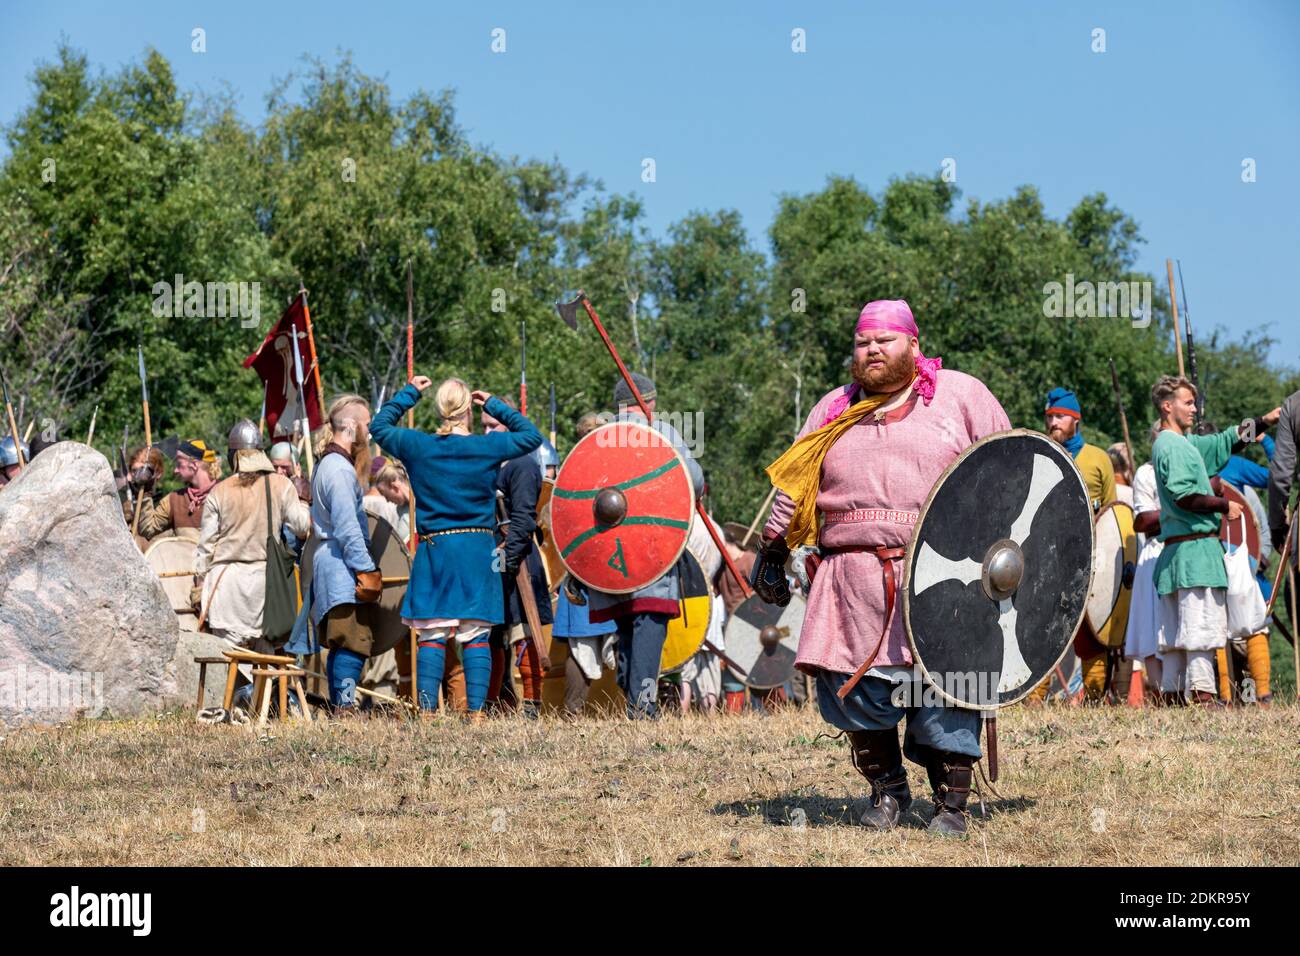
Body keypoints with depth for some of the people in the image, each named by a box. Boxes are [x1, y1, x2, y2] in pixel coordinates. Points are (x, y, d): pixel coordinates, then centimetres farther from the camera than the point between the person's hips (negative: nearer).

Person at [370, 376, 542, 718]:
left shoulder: (417, 445, -1)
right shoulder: (488, 446, -4)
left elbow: (379, 426, 18)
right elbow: (532, 435, 12)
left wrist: (409, 393, 25)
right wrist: (496, 406, 15)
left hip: (434, 549, 1)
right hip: (478, 551, -1)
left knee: (431, 637, 2)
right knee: (476, 637, 2)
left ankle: (427, 713, -3)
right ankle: (476, 713, -3)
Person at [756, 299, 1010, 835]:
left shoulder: (961, 395, 8)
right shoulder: (834, 411, 19)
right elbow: (794, 485, 23)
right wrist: (773, 551, 17)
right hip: (855, 580, 3)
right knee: (852, 687, -4)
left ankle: (951, 803, 4)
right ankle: (887, 789, 16)